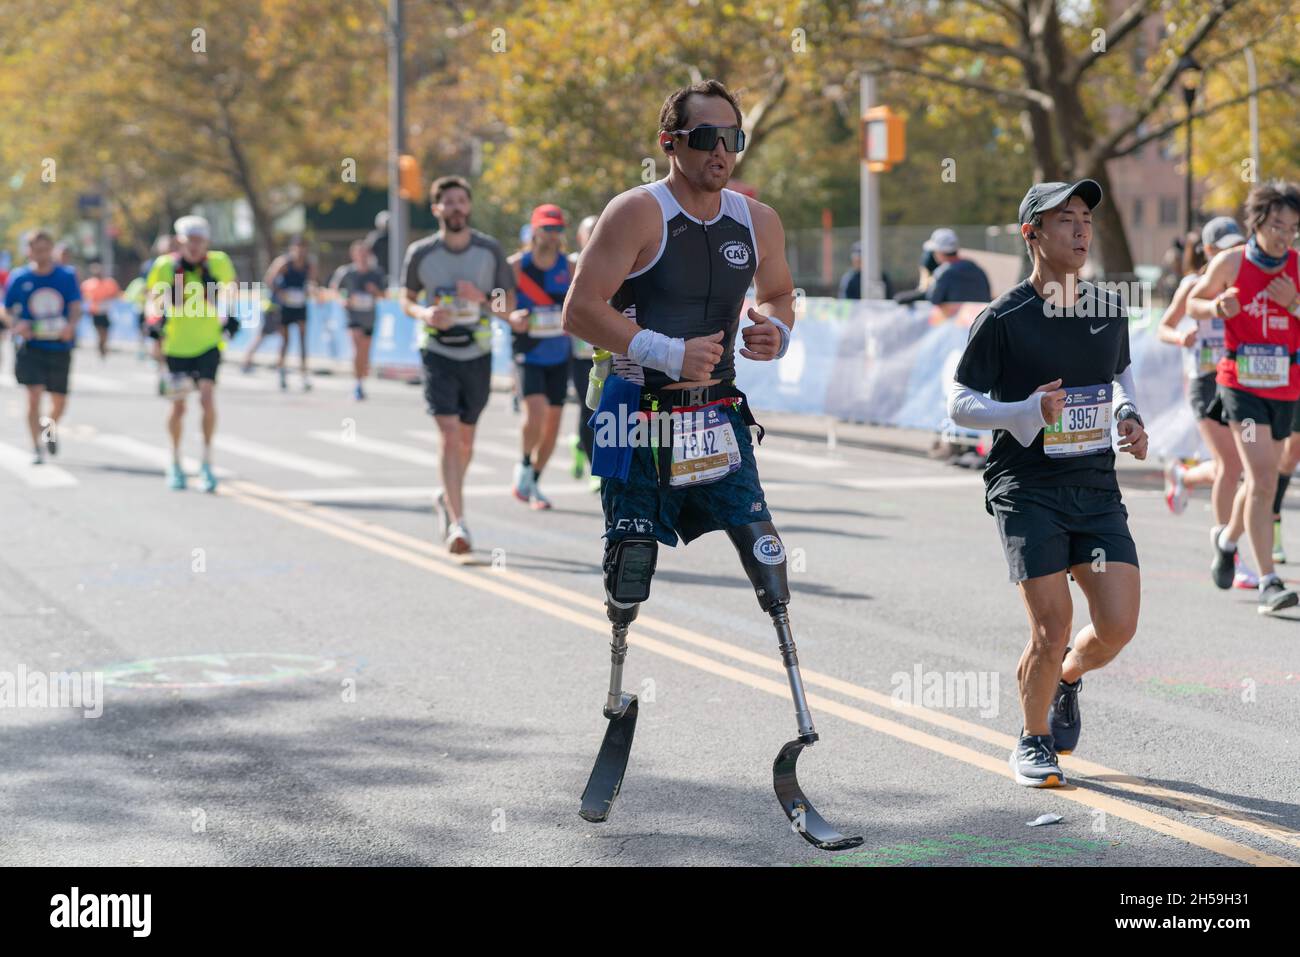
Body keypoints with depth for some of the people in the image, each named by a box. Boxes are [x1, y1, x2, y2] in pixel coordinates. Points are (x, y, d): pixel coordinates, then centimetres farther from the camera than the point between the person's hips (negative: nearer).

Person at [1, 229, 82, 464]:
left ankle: (49, 425, 44)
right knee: (34, 394, -14)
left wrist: (70, 325, -27)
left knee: (60, 402, 9)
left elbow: (76, 308, -6)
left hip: (60, 346, 1)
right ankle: (36, 448, -3)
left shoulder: (67, 276, 1)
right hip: (30, 345, -1)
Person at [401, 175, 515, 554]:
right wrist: (424, 313, -14)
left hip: (477, 354, 2)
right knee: (449, 435, -15)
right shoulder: (420, 253, -4)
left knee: (465, 438, 15)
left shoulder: (490, 250, -2)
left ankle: (447, 497, 42)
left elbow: (509, 305, 2)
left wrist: (482, 298, -18)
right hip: (437, 353, -2)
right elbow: (406, 299, 9)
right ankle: (458, 523, -17)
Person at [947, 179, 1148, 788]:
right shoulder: (1002, 319, -8)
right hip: (1026, 490, -4)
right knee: (1052, 629, -11)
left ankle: (1068, 679, 28)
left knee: (1118, 625, -7)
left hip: (1097, 486, 4)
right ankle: (1032, 742, 14)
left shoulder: (1109, 311, 8)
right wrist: (1029, 411, -20)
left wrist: (1127, 415, 5)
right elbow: (959, 403, -4)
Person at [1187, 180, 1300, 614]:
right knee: (1263, 478, -15)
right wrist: (1217, 308, -12)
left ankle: (1227, 538, 46)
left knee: (1262, 479, 17)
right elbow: (1194, 303, 9)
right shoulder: (1230, 263, -4)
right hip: (1241, 383, -4)